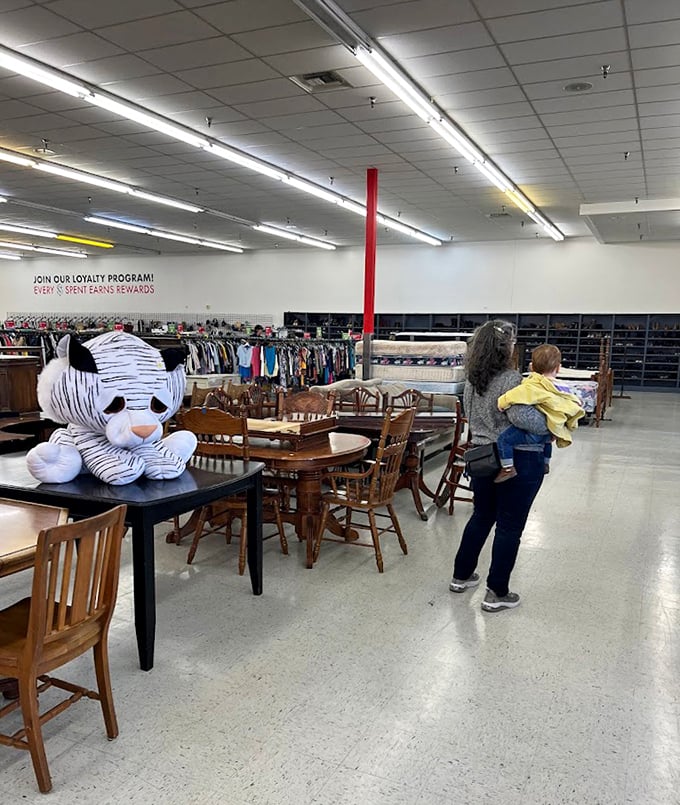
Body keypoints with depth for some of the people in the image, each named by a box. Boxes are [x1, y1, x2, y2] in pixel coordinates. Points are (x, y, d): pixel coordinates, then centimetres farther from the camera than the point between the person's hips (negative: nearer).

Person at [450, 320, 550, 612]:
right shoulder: (510, 379, -19)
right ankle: (497, 593, 14)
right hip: (517, 460, -7)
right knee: (510, 526, 5)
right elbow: (522, 417, -32)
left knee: (481, 516, 22)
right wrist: (550, 428, -18)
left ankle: (461, 575, 33)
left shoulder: (472, 379, 5)